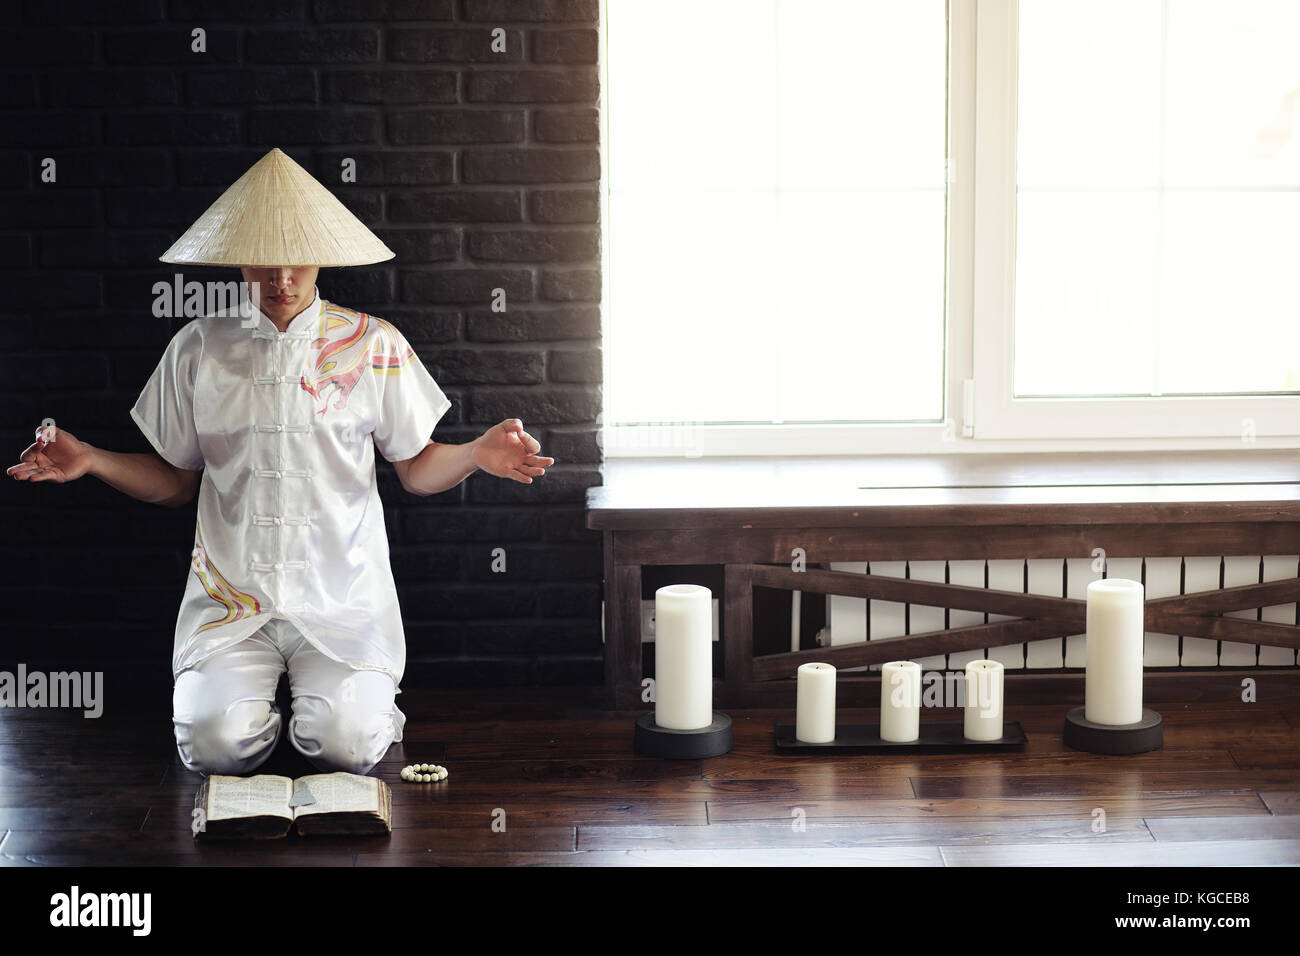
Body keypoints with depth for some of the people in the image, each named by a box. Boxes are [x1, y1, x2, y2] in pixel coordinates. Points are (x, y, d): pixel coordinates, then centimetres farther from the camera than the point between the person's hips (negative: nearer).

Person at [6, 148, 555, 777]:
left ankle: (363, 698, 15)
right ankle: (240, 694, 15)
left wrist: (477, 454, -13)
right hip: (232, 597, 1)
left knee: (347, 746, -22)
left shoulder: (374, 345, 4)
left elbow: (416, 470, 8)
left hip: (343, 596, -1)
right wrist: (89, 461, -2)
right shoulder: (198, 348, 7)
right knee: (216, 745, -21)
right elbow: (176, 481, 14)